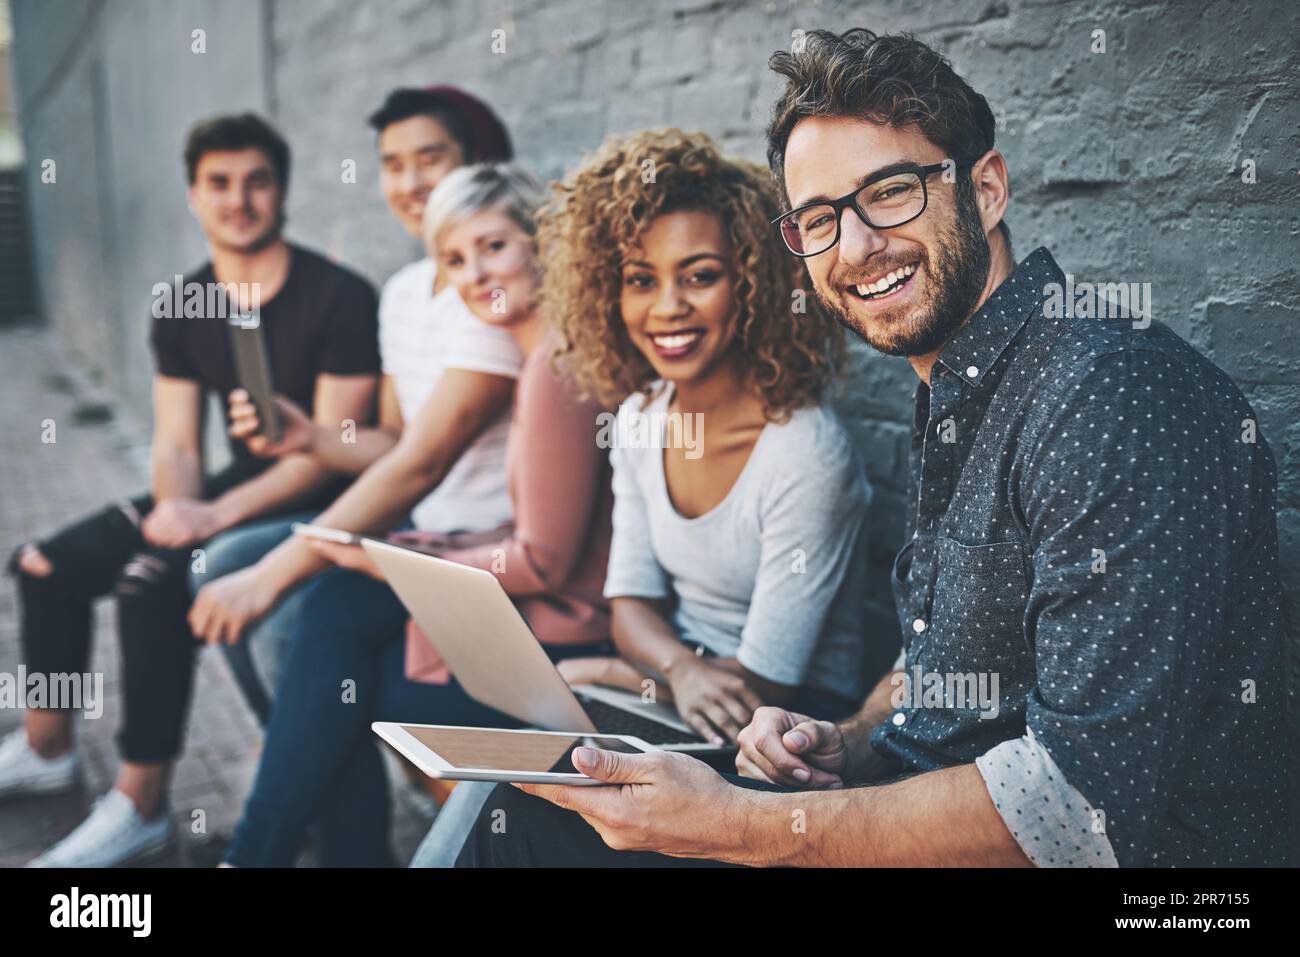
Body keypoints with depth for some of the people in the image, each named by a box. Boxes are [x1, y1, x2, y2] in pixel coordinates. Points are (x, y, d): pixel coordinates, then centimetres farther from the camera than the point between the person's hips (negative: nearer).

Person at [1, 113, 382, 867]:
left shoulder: (339, 298, -16)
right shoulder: (183, 306, 6)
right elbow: (177, 443, 6)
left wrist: (218, 515, -26)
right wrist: (178, 506, -17)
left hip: (317, 503, -8)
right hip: (236, 489, 8)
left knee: (151, 582, -28)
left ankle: (140, 806, -14)